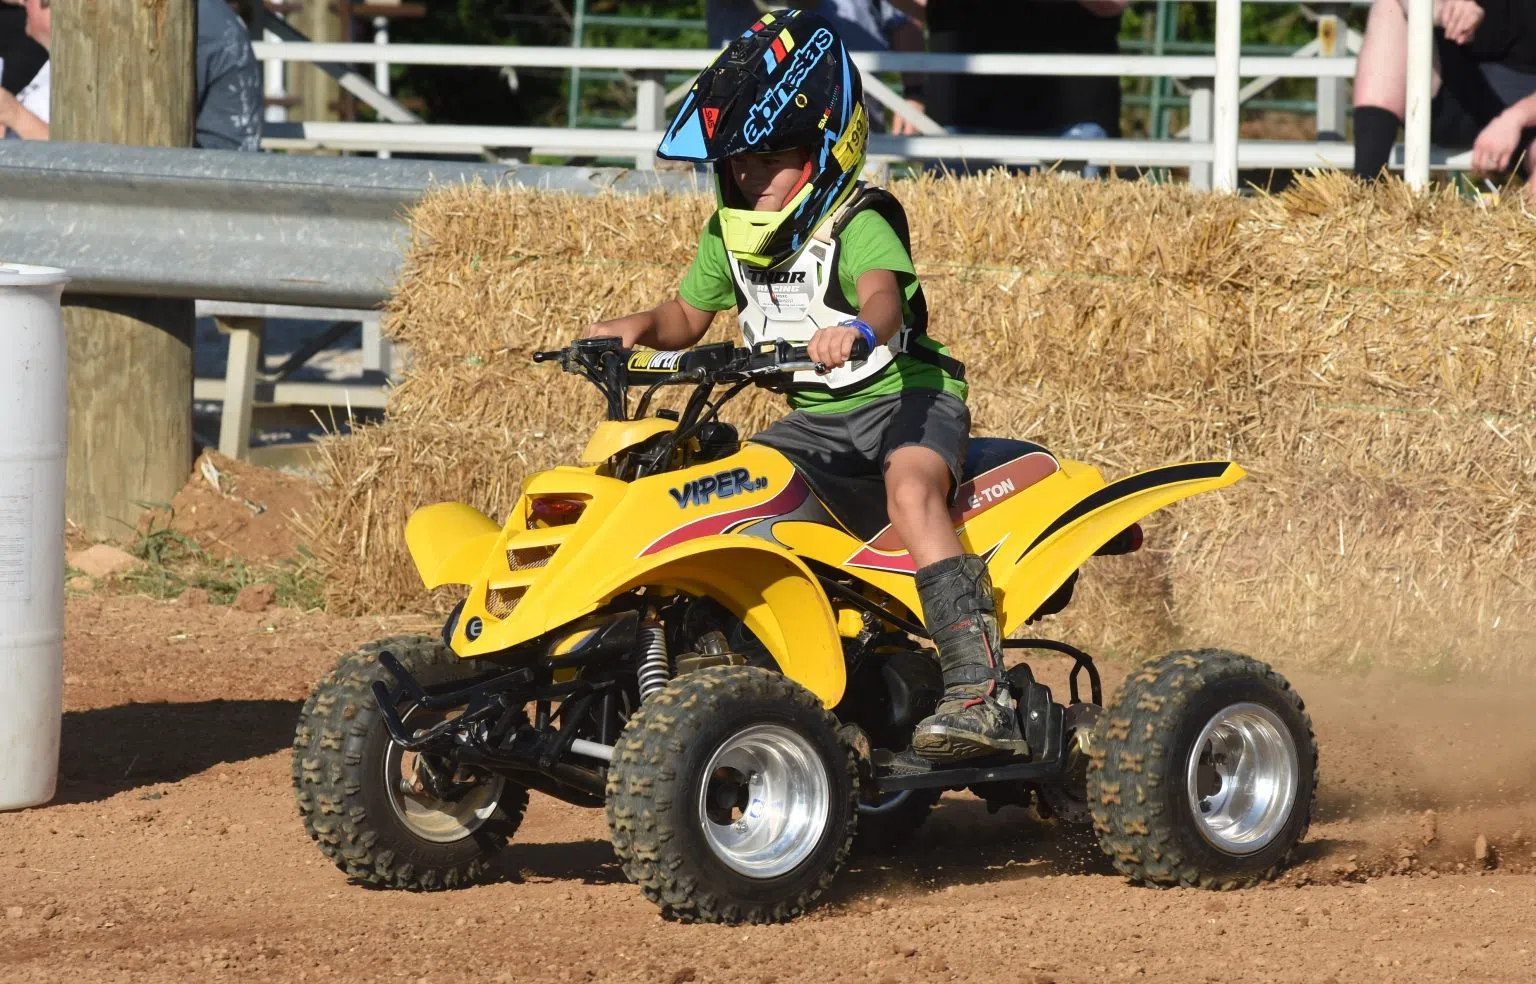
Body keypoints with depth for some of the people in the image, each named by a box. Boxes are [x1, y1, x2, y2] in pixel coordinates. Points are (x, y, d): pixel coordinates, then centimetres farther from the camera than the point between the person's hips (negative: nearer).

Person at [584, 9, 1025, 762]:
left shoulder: (858, 226, -17)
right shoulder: (729, 234, 6)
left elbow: (883, 295, -37)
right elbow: (688, 315, 16)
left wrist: (859, 329, -62)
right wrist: (636, 327, -7)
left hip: (907, 395, -8)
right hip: (818, 417, 8)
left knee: (911, 490, -36)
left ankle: (980, 691, -48)